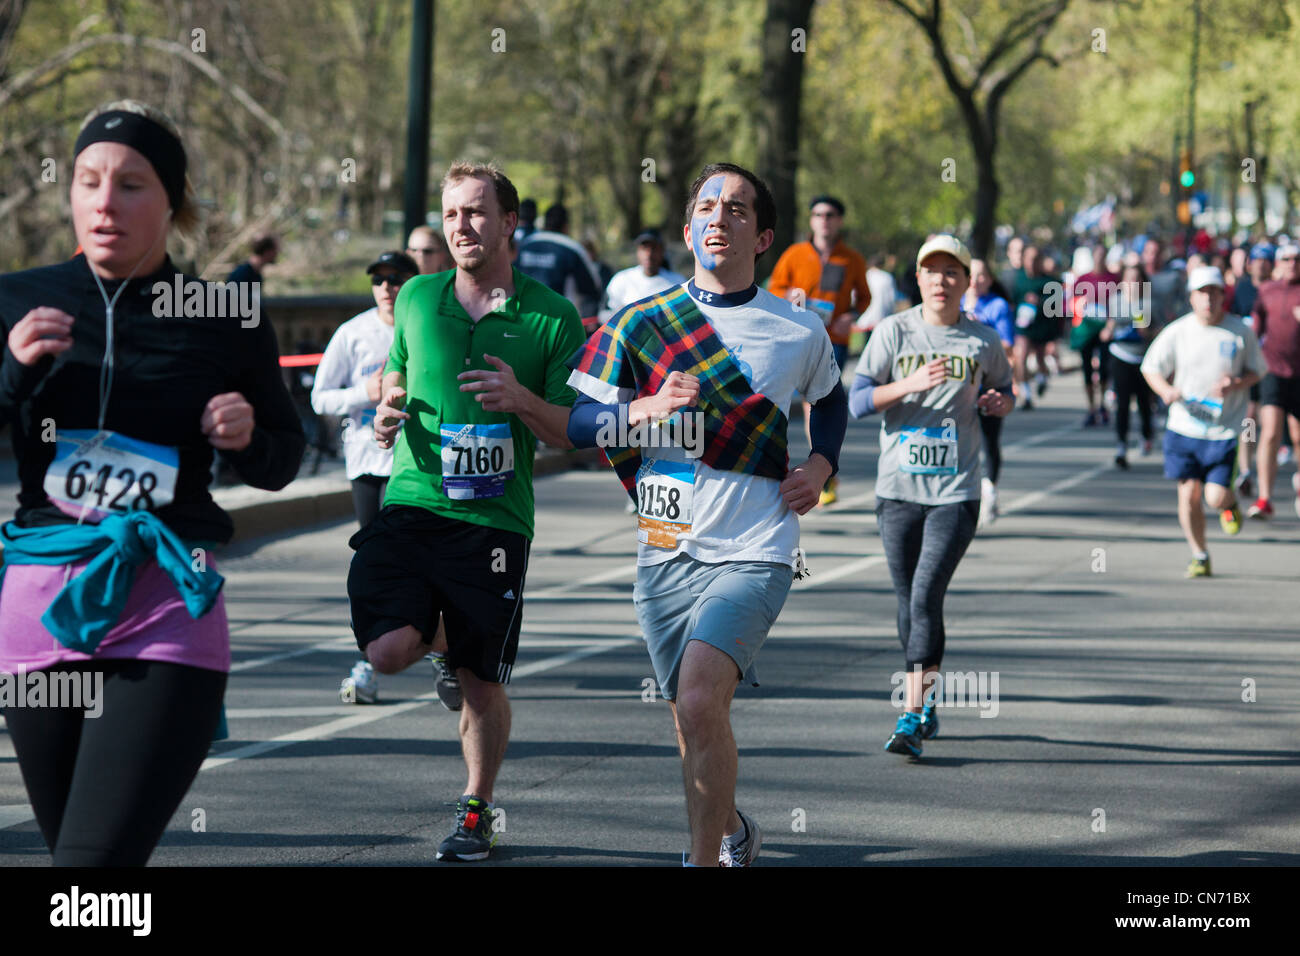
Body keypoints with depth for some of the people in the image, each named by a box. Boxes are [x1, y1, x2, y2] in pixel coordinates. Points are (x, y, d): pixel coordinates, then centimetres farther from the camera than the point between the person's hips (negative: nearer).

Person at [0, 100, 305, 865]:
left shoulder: (226, 322, 2)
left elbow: (282, 463, 15)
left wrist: (247, 436, -6)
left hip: (169, 611, -3)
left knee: (96, 860, -18)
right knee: (74, 851, 14)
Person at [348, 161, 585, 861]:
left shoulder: (553, 317, -1)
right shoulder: (417, 299, 6)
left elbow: (573, 431, 2)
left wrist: (522, 400, -17)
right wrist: (388, 411, 1)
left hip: (495, 518, -1)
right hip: (411, 505, 2)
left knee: (482, 683, 3)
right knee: (387, 652, -17)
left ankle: (477, 811, 25)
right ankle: (435, 629, 19)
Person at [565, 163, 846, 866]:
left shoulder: (801, 332, 4)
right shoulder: (641, 324, 3)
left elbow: (830, 398, 25)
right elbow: (578, 421, 0)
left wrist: (820, 467, 8)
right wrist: (647, 408, -18)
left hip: (754, 552, -3)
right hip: (665, 552, 3)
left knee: (699, 700, -23)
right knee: (695, 723, 14)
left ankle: (705, 860, -14)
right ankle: (732, 831, 43)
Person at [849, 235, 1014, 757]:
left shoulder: (983, 341, 2)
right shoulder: (894, 332, 0)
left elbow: (1003, 391, 19)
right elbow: (857, 401, -5)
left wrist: (998, 403, -4)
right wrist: (911, 384, -20)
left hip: (955, 492, -2)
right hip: (898, 488, 2)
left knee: (926, 596, -14)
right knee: (907, 602, 9)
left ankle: (913, 716, -14)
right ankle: (925, 700, 29)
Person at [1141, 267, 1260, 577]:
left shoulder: (1240, 331, -3)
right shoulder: (1177, 332, -2)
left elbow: (1255, 371, 8)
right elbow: (1151, 368, 7)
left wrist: (1236, 384, -14)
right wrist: (1167, 391, -14)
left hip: (1223, 430, -1)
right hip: (1184, 427, 1)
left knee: (1215, 498, -8)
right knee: (1188, 495, 1)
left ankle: (1230, 504, 30)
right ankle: (1199, 557, 20)